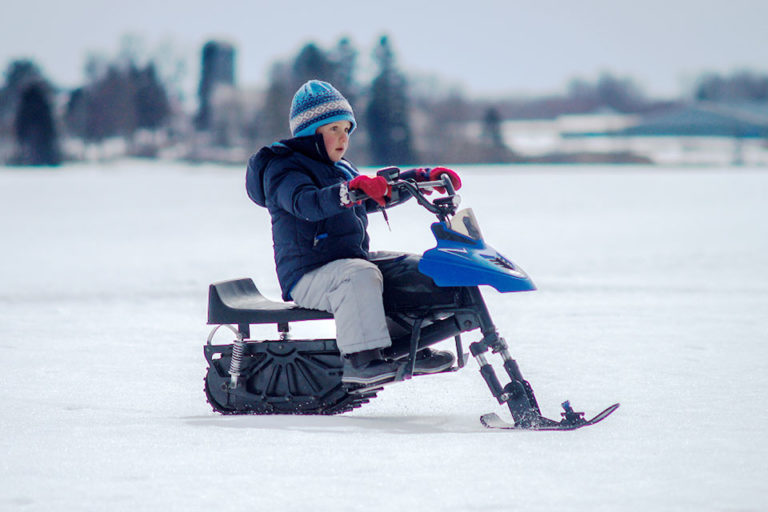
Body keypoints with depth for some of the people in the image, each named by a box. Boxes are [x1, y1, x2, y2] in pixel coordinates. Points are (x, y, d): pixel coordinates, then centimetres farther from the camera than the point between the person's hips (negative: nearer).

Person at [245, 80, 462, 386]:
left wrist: (426, 177, 17)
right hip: (307, 276, -10)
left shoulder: (341, 170, 22)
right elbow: (305, 202, -29)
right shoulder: (282, 168, -9)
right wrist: (350, 190, -46)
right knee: (361, 276, -37)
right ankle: (361, 359, -43)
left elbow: (378, 195, 29)